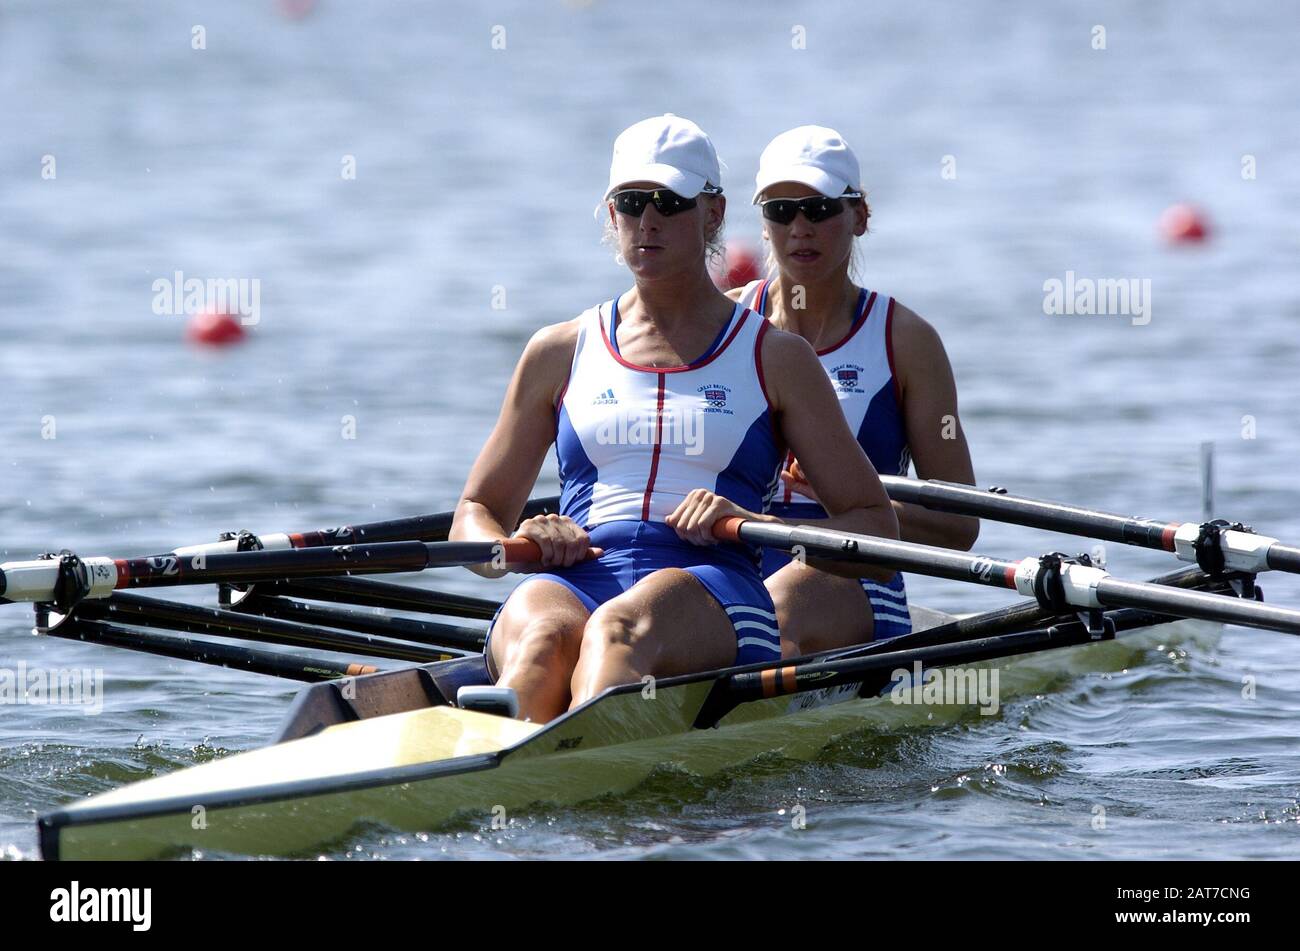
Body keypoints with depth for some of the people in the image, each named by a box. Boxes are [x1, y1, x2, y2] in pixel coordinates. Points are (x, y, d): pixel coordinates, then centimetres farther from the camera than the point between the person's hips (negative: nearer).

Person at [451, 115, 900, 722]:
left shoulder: (775, 358, 16)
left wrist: (758, 526, -7)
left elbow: (876, 526, 13)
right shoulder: (559, 353, 22)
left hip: (713, 601, -2)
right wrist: (517, 549, -1)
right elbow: (473, 515, 25)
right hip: (570, 585, 2)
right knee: (541, 640, -37)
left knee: (619, 631, -40)